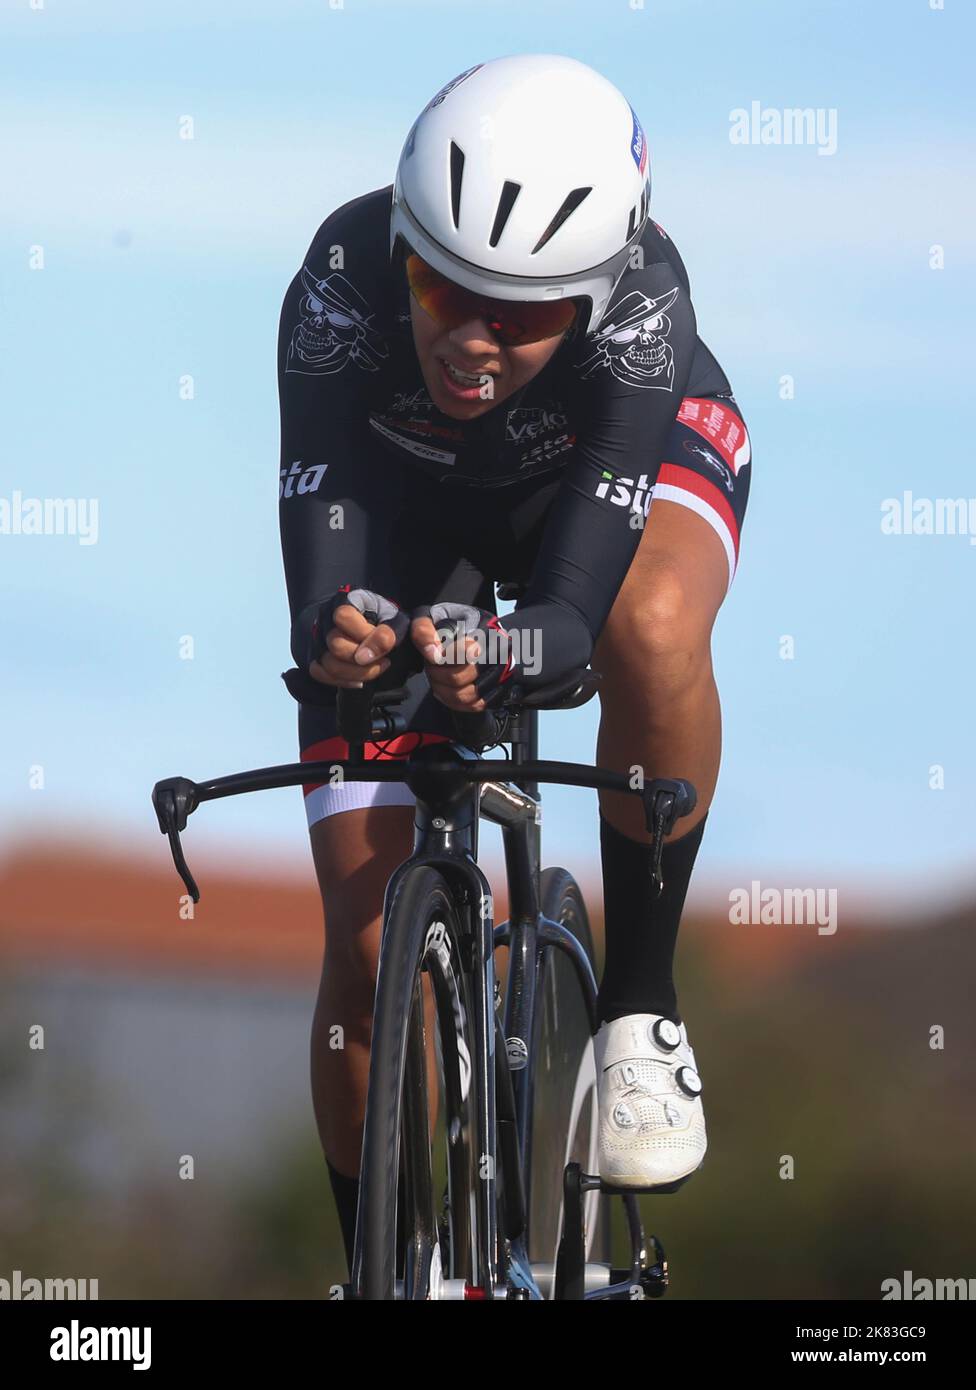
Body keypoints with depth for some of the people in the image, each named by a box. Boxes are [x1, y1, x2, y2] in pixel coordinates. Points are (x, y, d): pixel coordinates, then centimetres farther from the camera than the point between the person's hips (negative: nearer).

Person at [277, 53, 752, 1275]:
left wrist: (510, 650, -67)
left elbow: (586, 579, -46)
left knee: (653, 628, -40)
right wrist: (334, 629, -63)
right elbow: (319, 493, -41)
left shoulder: (641, 297, -38)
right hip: (407, 498, 1)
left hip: (624, 466, -1)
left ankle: (639, 1004, -20)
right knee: (369, 946, -8)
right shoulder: (346, 273, -36)